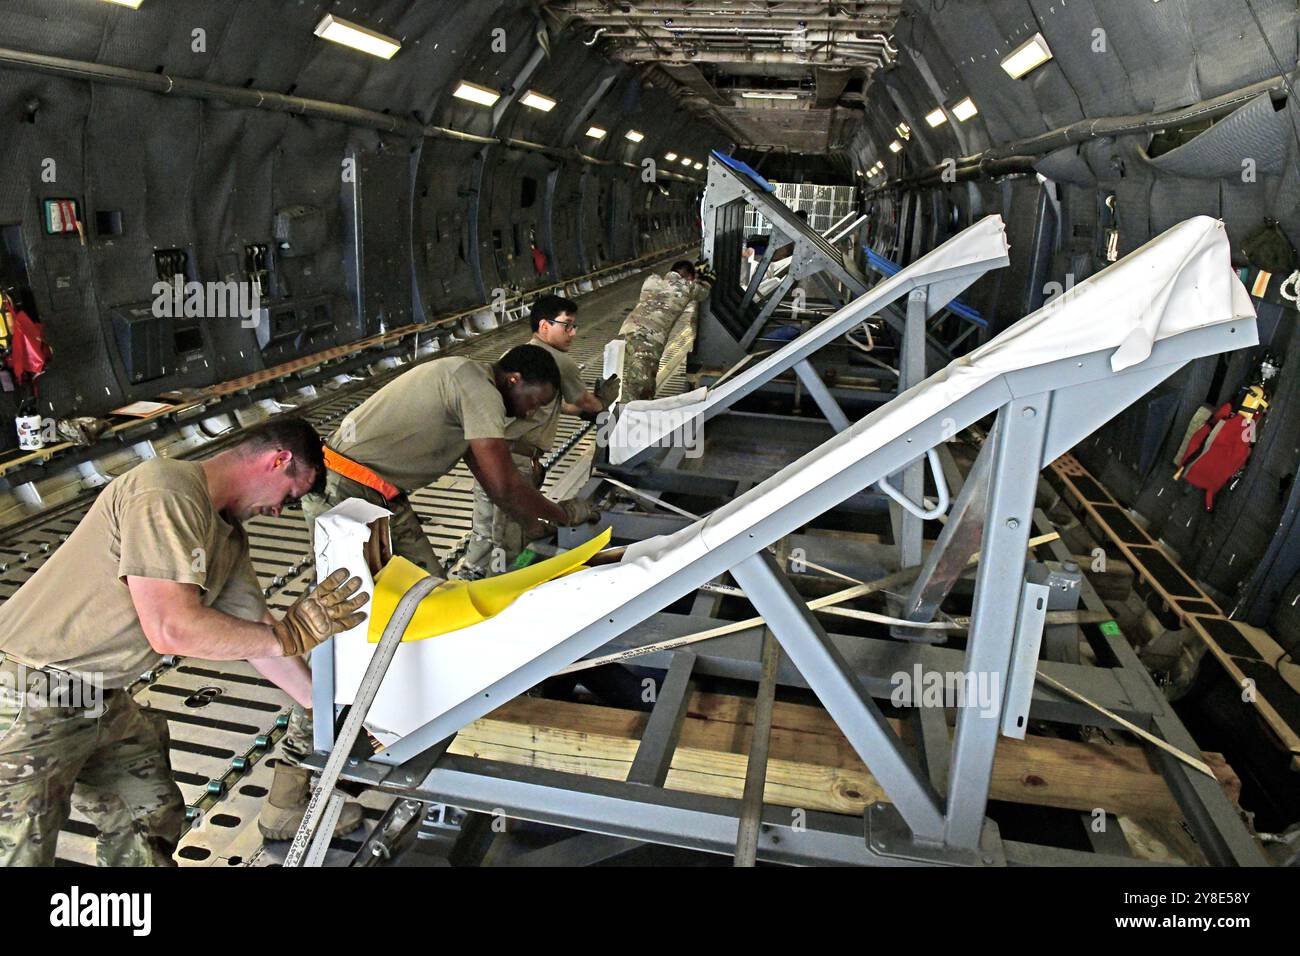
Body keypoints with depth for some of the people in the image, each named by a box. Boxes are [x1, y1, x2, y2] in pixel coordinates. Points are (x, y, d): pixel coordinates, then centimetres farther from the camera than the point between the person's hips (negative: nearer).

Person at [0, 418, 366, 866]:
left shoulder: (228, 538, 6)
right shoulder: (165, 492, -24)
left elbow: (255, 632, 11)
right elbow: (172, 629, -31)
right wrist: (290, 634, -21)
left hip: (98, 698, 9)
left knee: (153, 817, 14)